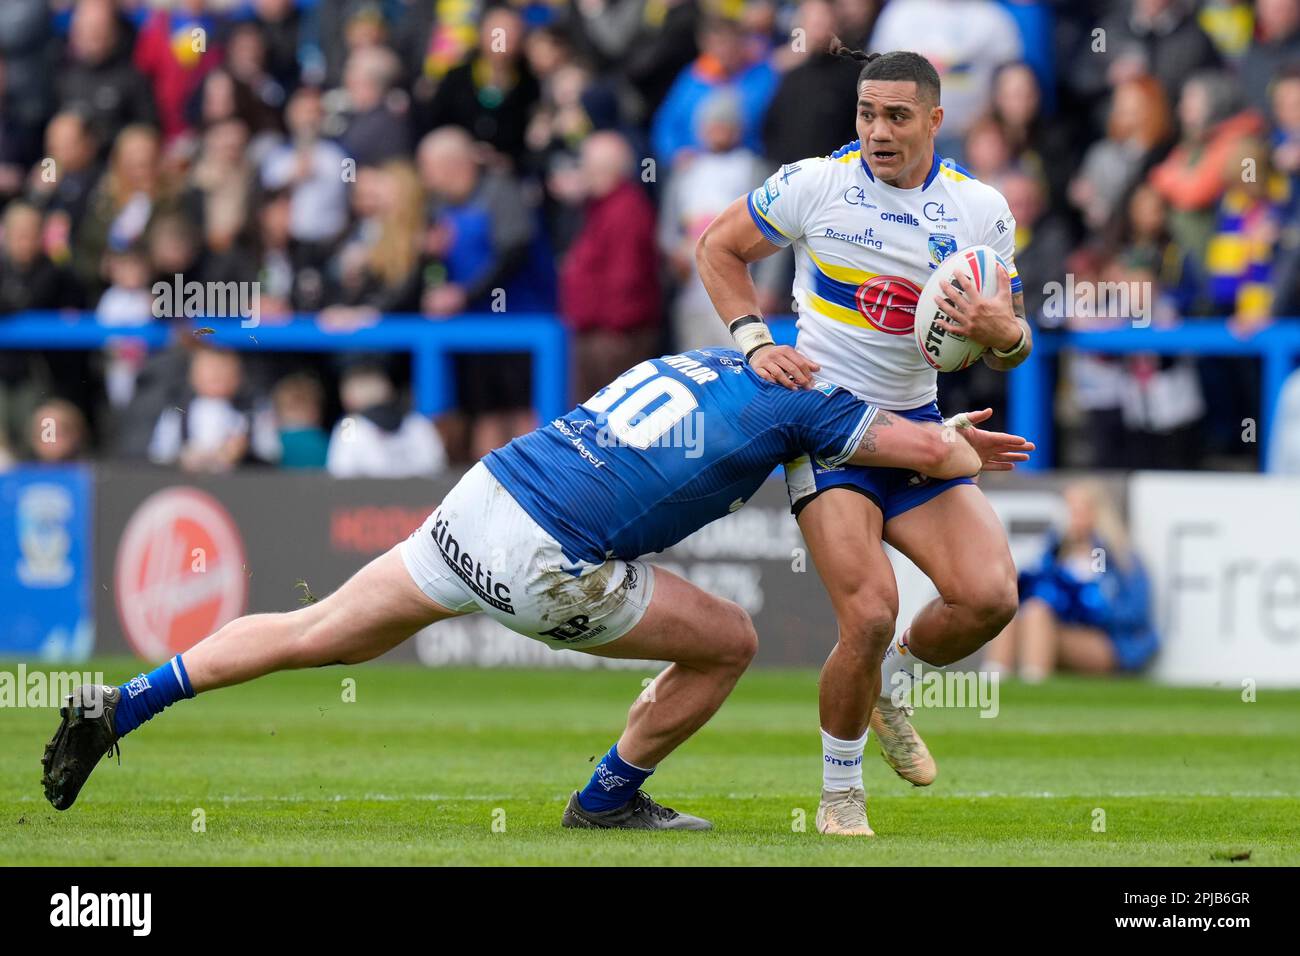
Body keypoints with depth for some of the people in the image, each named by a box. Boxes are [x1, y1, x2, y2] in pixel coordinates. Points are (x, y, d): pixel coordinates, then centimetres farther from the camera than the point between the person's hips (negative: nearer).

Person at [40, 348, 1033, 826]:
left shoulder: (700, 364, 24)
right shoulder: (793, 402, 1)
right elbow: (925, 451, 1)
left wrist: (948, 437, 37)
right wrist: (963, 456, 24)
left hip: (482, 498, 7)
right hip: (548, 568, -7)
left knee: (312, 635, 16)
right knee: (728, 641, 9)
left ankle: (121, 704, 10)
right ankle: (610, 797, 21)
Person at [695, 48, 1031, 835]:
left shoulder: (982, 210, -1)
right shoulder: (817, 184, -8)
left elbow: (1011, 347, 5)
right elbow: (718, 246, 6)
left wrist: (1004, 335, -20)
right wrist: (755, 343, -7)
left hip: (914, 423, 4)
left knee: (990, 597, -15)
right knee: (870, 615, -20)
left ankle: (890, 684, 18)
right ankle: (840, 797, 2)